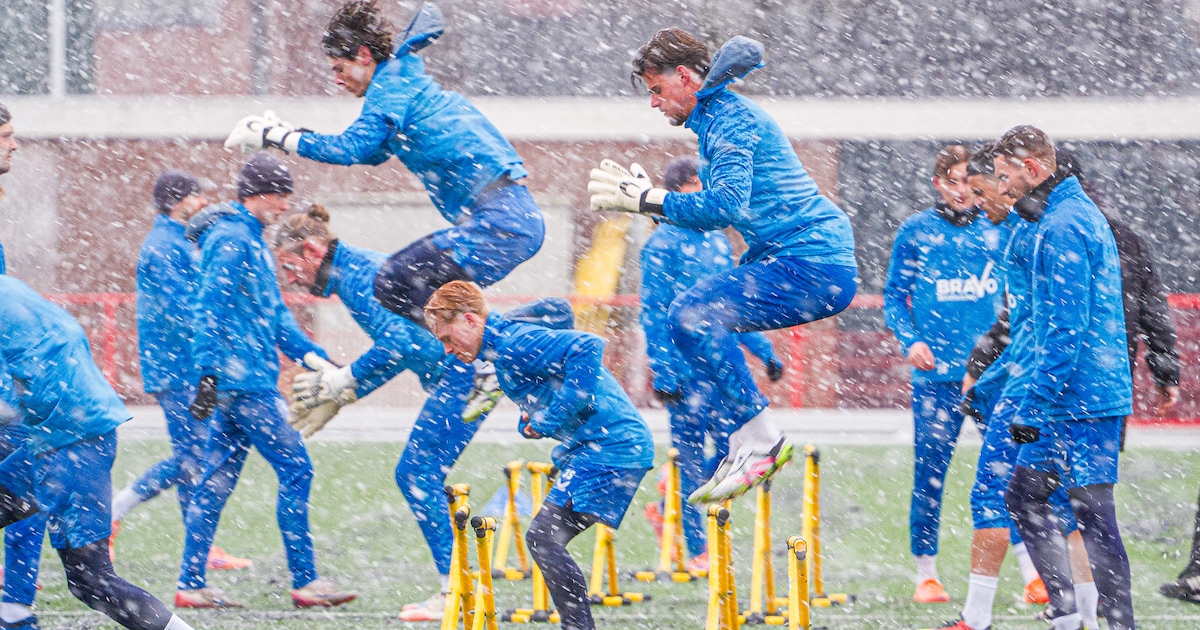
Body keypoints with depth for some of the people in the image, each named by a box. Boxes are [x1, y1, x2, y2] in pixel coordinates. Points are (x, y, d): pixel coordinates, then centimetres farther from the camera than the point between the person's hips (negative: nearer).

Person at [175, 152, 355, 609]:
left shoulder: (253, 240, 20)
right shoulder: (231, 239, -12)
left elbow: (274, 313, 26)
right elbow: (211, 308, -19)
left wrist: (314, 355, 20)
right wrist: (209, 370, -25)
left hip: (239, 380, 10)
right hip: (242, 379, -10)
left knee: (218, 480, 9)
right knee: (295, 469, -7)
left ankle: (191, 584, 10)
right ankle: (305, 581, -5)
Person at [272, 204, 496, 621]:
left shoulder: (355, 272, -13)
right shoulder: (356, 269, 19)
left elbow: (397, 340, -23)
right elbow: (395, 351, 24)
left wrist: (342, 381, -12)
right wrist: (338, 399, 19)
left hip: (461, 373, -10)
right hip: (459, 372, 10)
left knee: (418, 476, -9)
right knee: (416, 477, 11)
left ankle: (455, 591, -9)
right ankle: (454, 587, 12)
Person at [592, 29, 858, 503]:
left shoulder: (728, 120, -12)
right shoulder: (716, 118, 21)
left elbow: (727, 206, -25)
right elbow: (713, 213, 26)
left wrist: (651, 200, -18)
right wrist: (643, 196, 15)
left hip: (813, 266, -11)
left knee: (692, 317, -23)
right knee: (699, 319, 22)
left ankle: (761, 439, -20)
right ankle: (743, 447, 18)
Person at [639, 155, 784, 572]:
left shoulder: (717, 240, 15)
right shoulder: (663, 243, -6)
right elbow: (653, 315, -9)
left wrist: (765, 351, 18)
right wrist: (663, 374, -15)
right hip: (686, 367, -7)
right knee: (691, 457, -3)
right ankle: (697, 550, 5)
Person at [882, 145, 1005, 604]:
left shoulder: (997, 231, 9)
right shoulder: (916, 231, 4)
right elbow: (894, 295, 5)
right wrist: (910, 340, -11)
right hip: (936, 372, -1)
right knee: (930, 473, 0)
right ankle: (926, 574, 10)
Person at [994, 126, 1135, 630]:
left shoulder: (1062, 227, -16)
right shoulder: (1082, 215, 17)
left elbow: (1066, 328, -21)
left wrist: (1033, 406, -20)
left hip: (1080, 400, -11)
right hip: (1090, 396, 11)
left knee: (1094, 516, -8)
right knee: (1023, 497, 13)